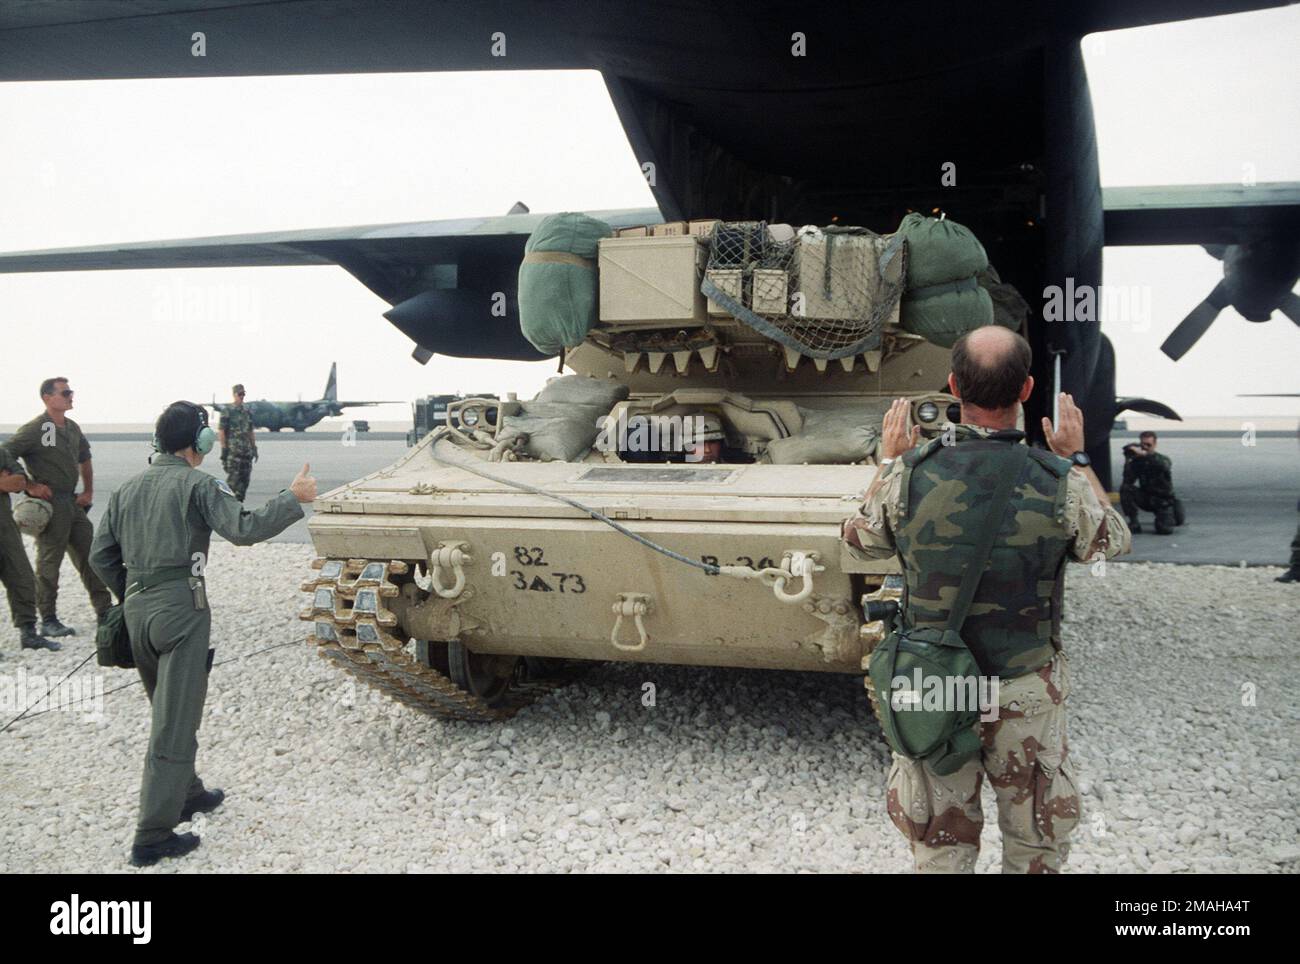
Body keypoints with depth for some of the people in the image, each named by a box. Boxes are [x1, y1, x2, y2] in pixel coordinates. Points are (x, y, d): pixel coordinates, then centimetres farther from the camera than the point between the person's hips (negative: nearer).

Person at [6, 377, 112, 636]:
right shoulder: (35, 429, -12)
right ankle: (48, 621, 9)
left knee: (89, 556, 10)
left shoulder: (72, 428, 11)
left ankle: (104, 610, 18)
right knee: (49, 562, 1)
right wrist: (30, 486, -15)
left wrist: (89, 491, 17)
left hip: (73, 503, 7)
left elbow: (84, 459, 25)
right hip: (49, 503, -7)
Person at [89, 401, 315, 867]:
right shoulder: (197, 484, -9)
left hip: (136, 610, 8)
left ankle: (187, 794, 39)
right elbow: (244, 529, -22)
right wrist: (293, 498, -13)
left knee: (168, 713, 24)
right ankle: (153, 837, 1)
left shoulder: (127, 488, 12)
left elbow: (101, 556, 14)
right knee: (174, 726, -2)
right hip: (181, 608, -8)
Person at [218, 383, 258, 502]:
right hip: (233, 451, -6)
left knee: (245, 478, 5)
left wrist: (254, 448, 13)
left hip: (246, 450, 6)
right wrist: (224, 448, -13)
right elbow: (221, 431, -8)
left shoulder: (247, 412, 14)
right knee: (233, 478, -9)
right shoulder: (227, 411, -5)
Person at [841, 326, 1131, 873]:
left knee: (940, 847, 18)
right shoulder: (1061, 485, -16)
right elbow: (1112, 541, 6)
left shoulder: (909, 477, -15)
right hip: (1026, 692, -1)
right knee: (1036, 847, 20)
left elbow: (858, 541, 5)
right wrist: (1077, 459, 16)